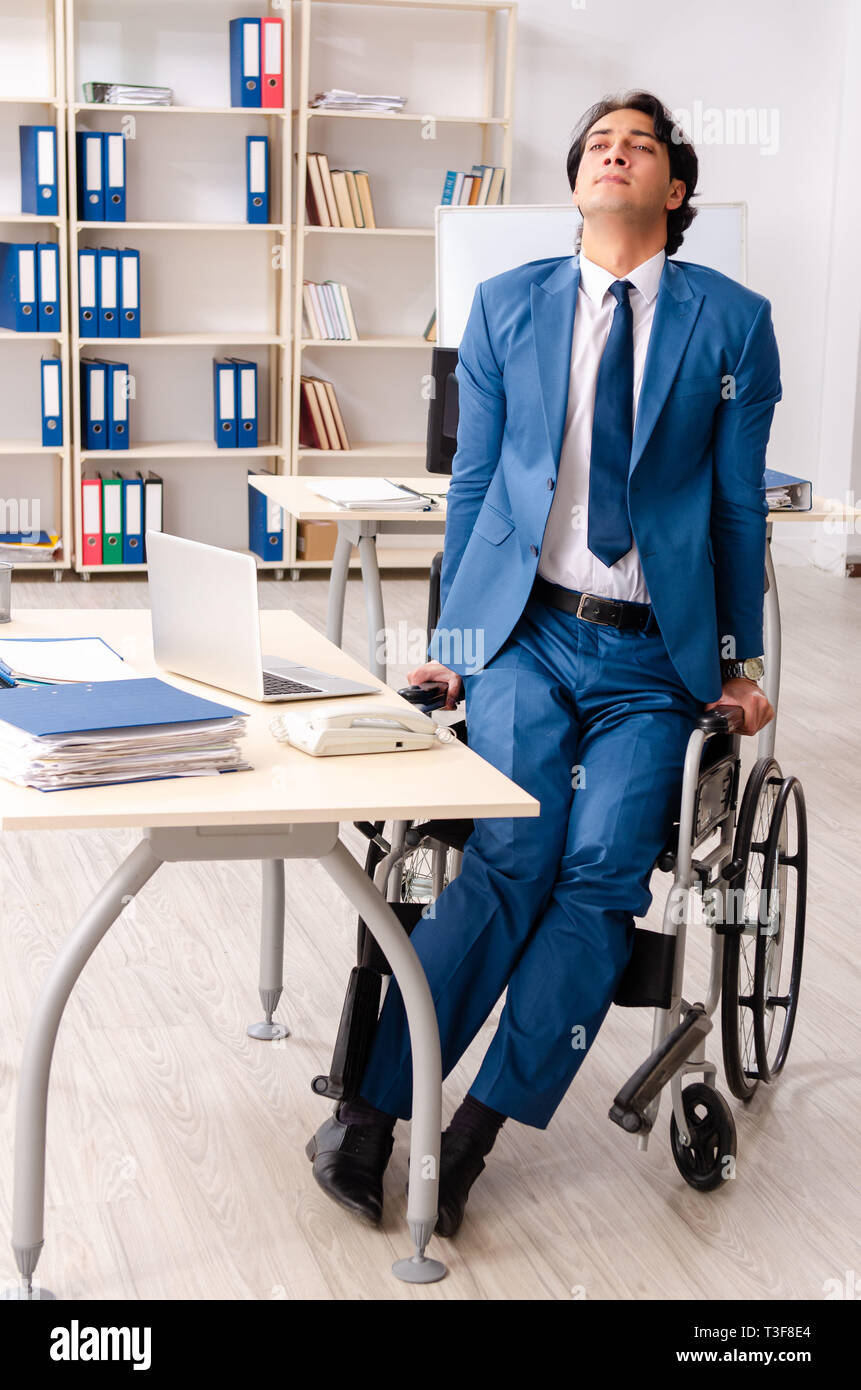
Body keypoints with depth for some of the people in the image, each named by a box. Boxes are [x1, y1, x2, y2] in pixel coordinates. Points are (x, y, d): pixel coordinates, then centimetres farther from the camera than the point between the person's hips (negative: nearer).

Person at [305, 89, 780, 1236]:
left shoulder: (732, 321, 5)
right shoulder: (506, 306, 9)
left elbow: (738, 501, 8)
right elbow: (472, 483, 13)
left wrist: (741, 659, 9)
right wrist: (452, 638, 11)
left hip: (653, 652, 0)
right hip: (525, 631, 0)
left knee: (603, 871, -19)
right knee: (514, 854, -18)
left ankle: (473, 1134, -12)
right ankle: (370, 1110, -10)